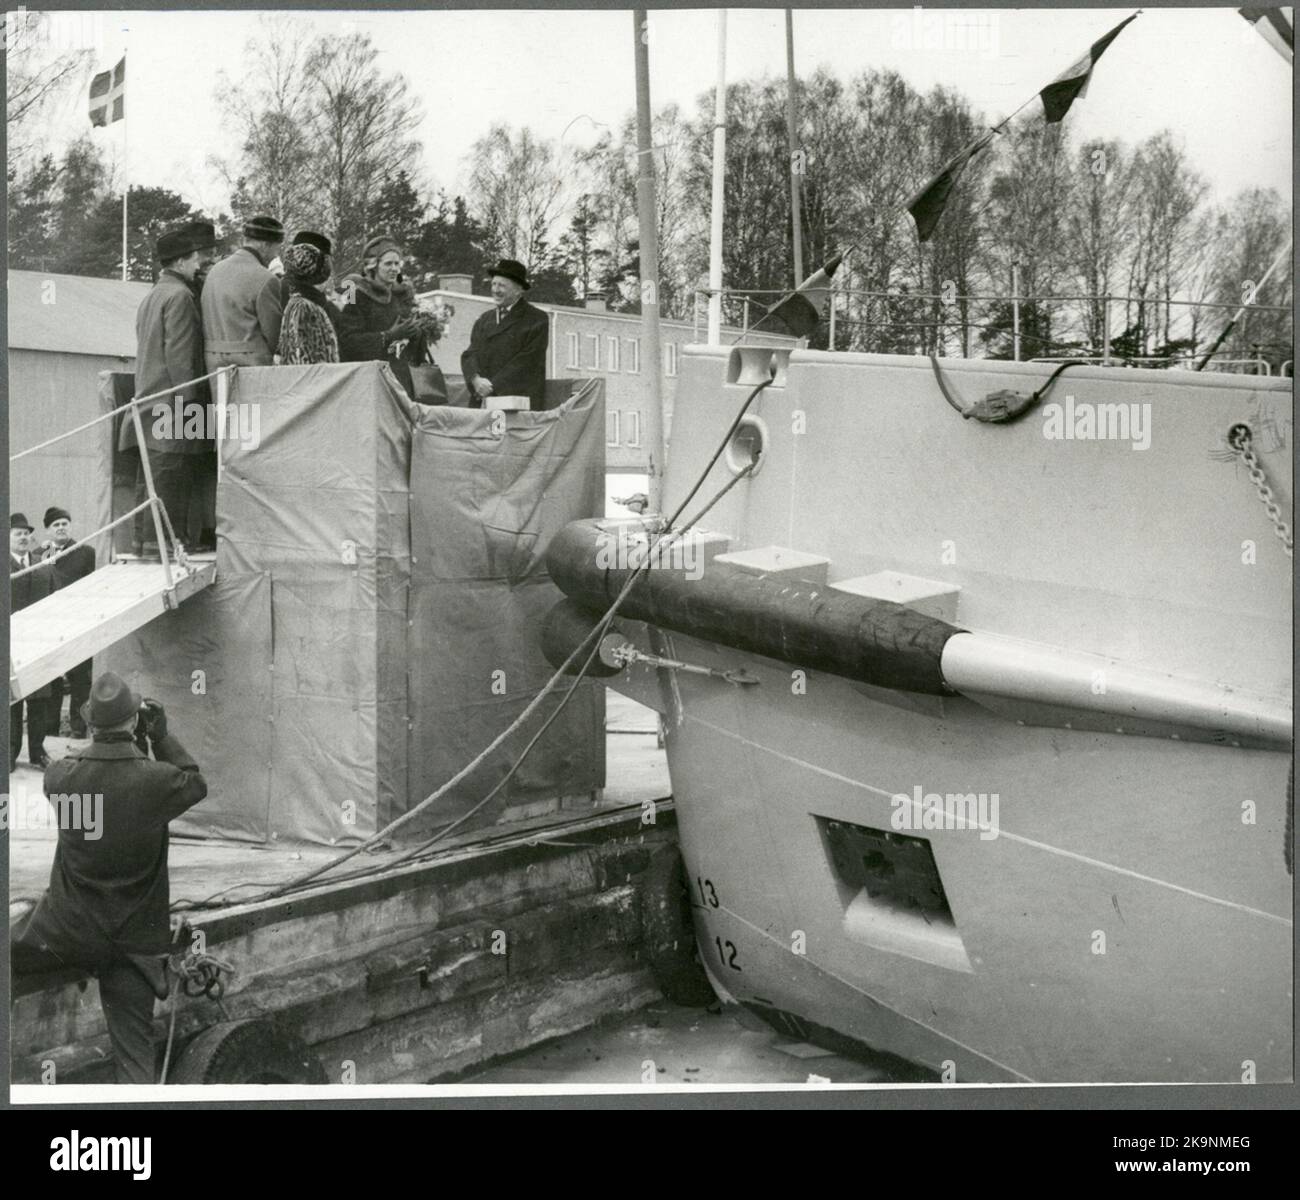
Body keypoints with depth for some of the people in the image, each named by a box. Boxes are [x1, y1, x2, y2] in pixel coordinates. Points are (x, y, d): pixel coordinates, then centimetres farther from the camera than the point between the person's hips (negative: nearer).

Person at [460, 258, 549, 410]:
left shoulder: (537, 320, 1)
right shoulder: (484, 320, 20)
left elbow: (526, 362, -7)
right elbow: (470, 354, 12)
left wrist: (493, 387, -13)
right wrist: (476, 379, -11)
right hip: (482, 403, 4)